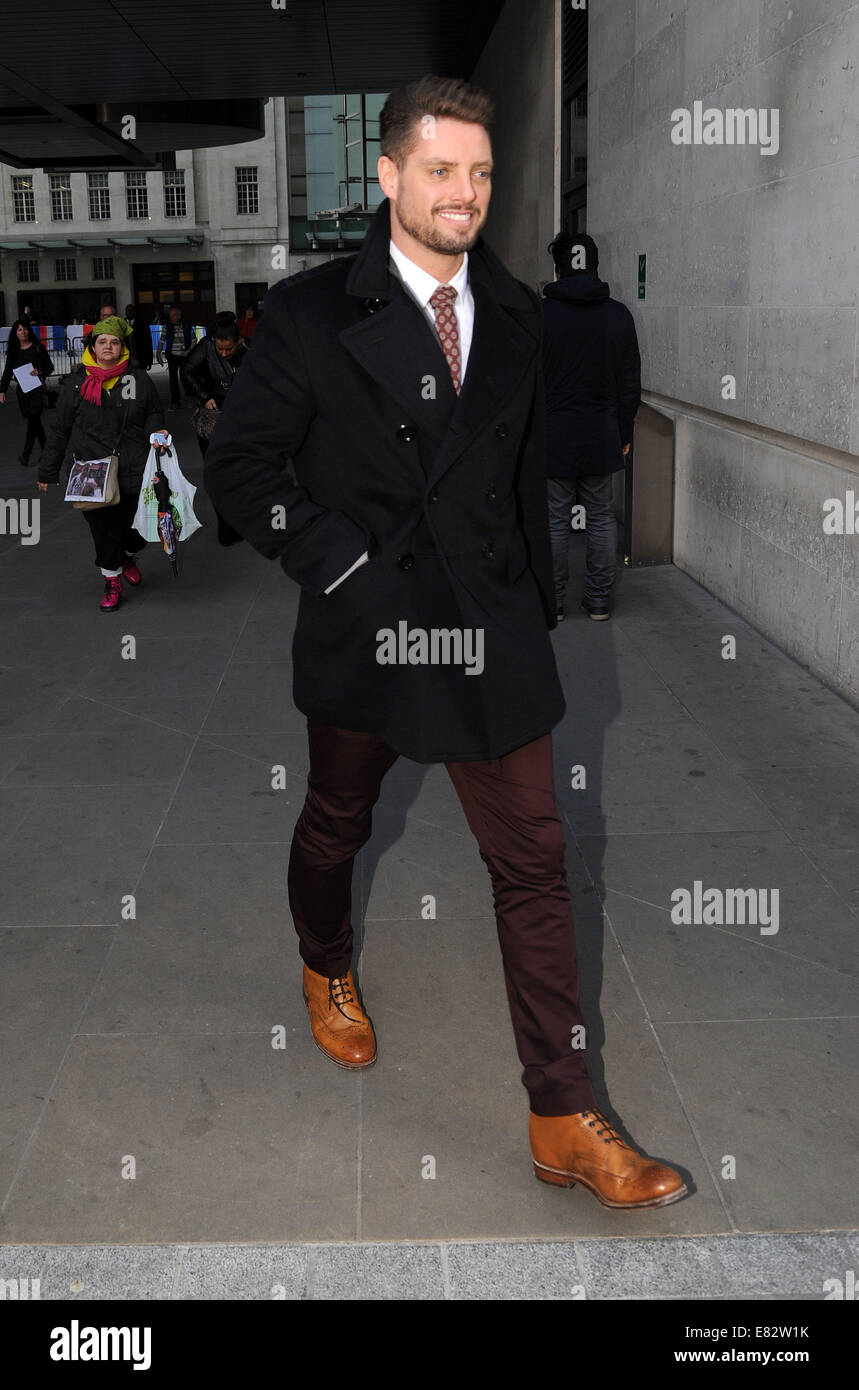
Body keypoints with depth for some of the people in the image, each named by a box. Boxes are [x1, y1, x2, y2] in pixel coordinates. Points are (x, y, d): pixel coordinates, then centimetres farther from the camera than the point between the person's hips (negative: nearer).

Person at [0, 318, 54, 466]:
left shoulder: (37, 347, 0)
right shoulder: (13, 351, 10)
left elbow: (50, 366, 3)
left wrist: (40, 372, -18)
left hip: (36, 388, -4)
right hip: (22, 390, 4)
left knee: (33, 419, -12)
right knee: (34, 421, 7)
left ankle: (25, 453, -9)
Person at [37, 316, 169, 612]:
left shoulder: (139, 379, 3)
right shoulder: (76, 382, 3)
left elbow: (154, 415, 17)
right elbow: (59, 430, 7)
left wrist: (156, 433, -7)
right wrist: (47, 472, 9)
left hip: (134, 473, 1)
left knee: (138, 527, 9)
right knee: (103, 529, 3)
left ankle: (127, 557, 43)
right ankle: (112, 581, 22)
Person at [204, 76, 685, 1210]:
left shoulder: (515, 314, 7)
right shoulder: (312, 312, -6)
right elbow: (239, 466, -5)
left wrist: (536, 604, 12)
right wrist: (339, 560, -13)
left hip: (494, 642, 3)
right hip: (363, 631, -2)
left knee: (535, 866, 1)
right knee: (336, 828, 19)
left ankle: (566, 1125, 12)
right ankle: (327, 970, 53)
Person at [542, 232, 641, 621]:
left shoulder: (539, 313, -7)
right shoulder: (619, 315, 3)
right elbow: (631, 383, 7)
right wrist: (624, 432, 15)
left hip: (553, 436, -3)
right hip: (602, 438, 3)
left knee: (554, 520, 3)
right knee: (601, 517, 10)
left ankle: (552, 602, 9)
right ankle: (599, 600, 15)